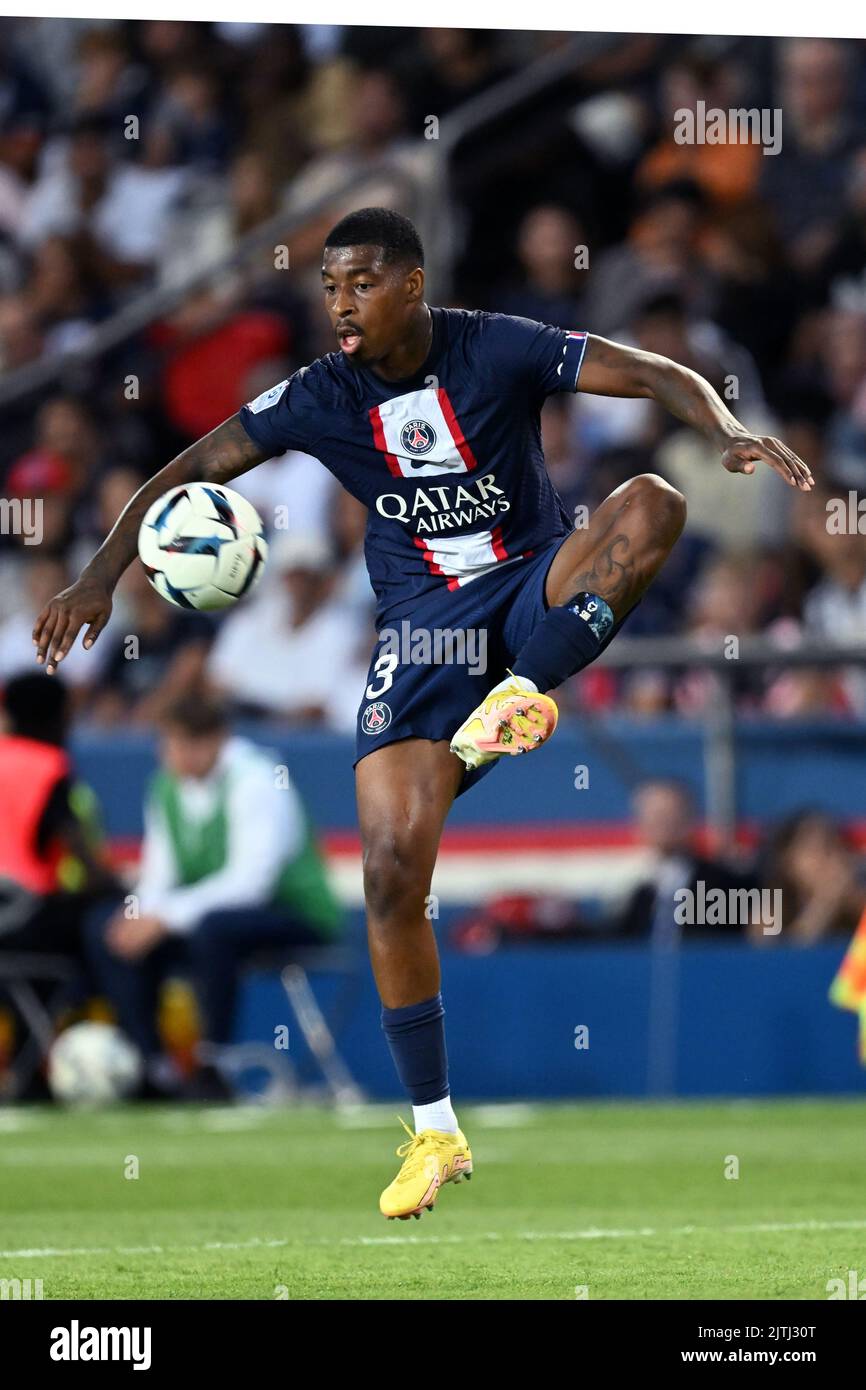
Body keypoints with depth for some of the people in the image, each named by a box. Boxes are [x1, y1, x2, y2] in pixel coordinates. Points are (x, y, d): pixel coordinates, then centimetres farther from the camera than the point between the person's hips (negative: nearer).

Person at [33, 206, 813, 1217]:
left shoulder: (496, 350, -7)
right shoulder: (320, 397, -2)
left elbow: (653, 374, -9)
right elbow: (195, 468, 3)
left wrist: (728, 434, -28)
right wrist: (101, 576, -6)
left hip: (540, 588, -1)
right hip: (421, 626, 1)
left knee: (650, 505, -31)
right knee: (392, 869, -12)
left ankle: (519, 695, -31)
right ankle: (434, 1133, -1)